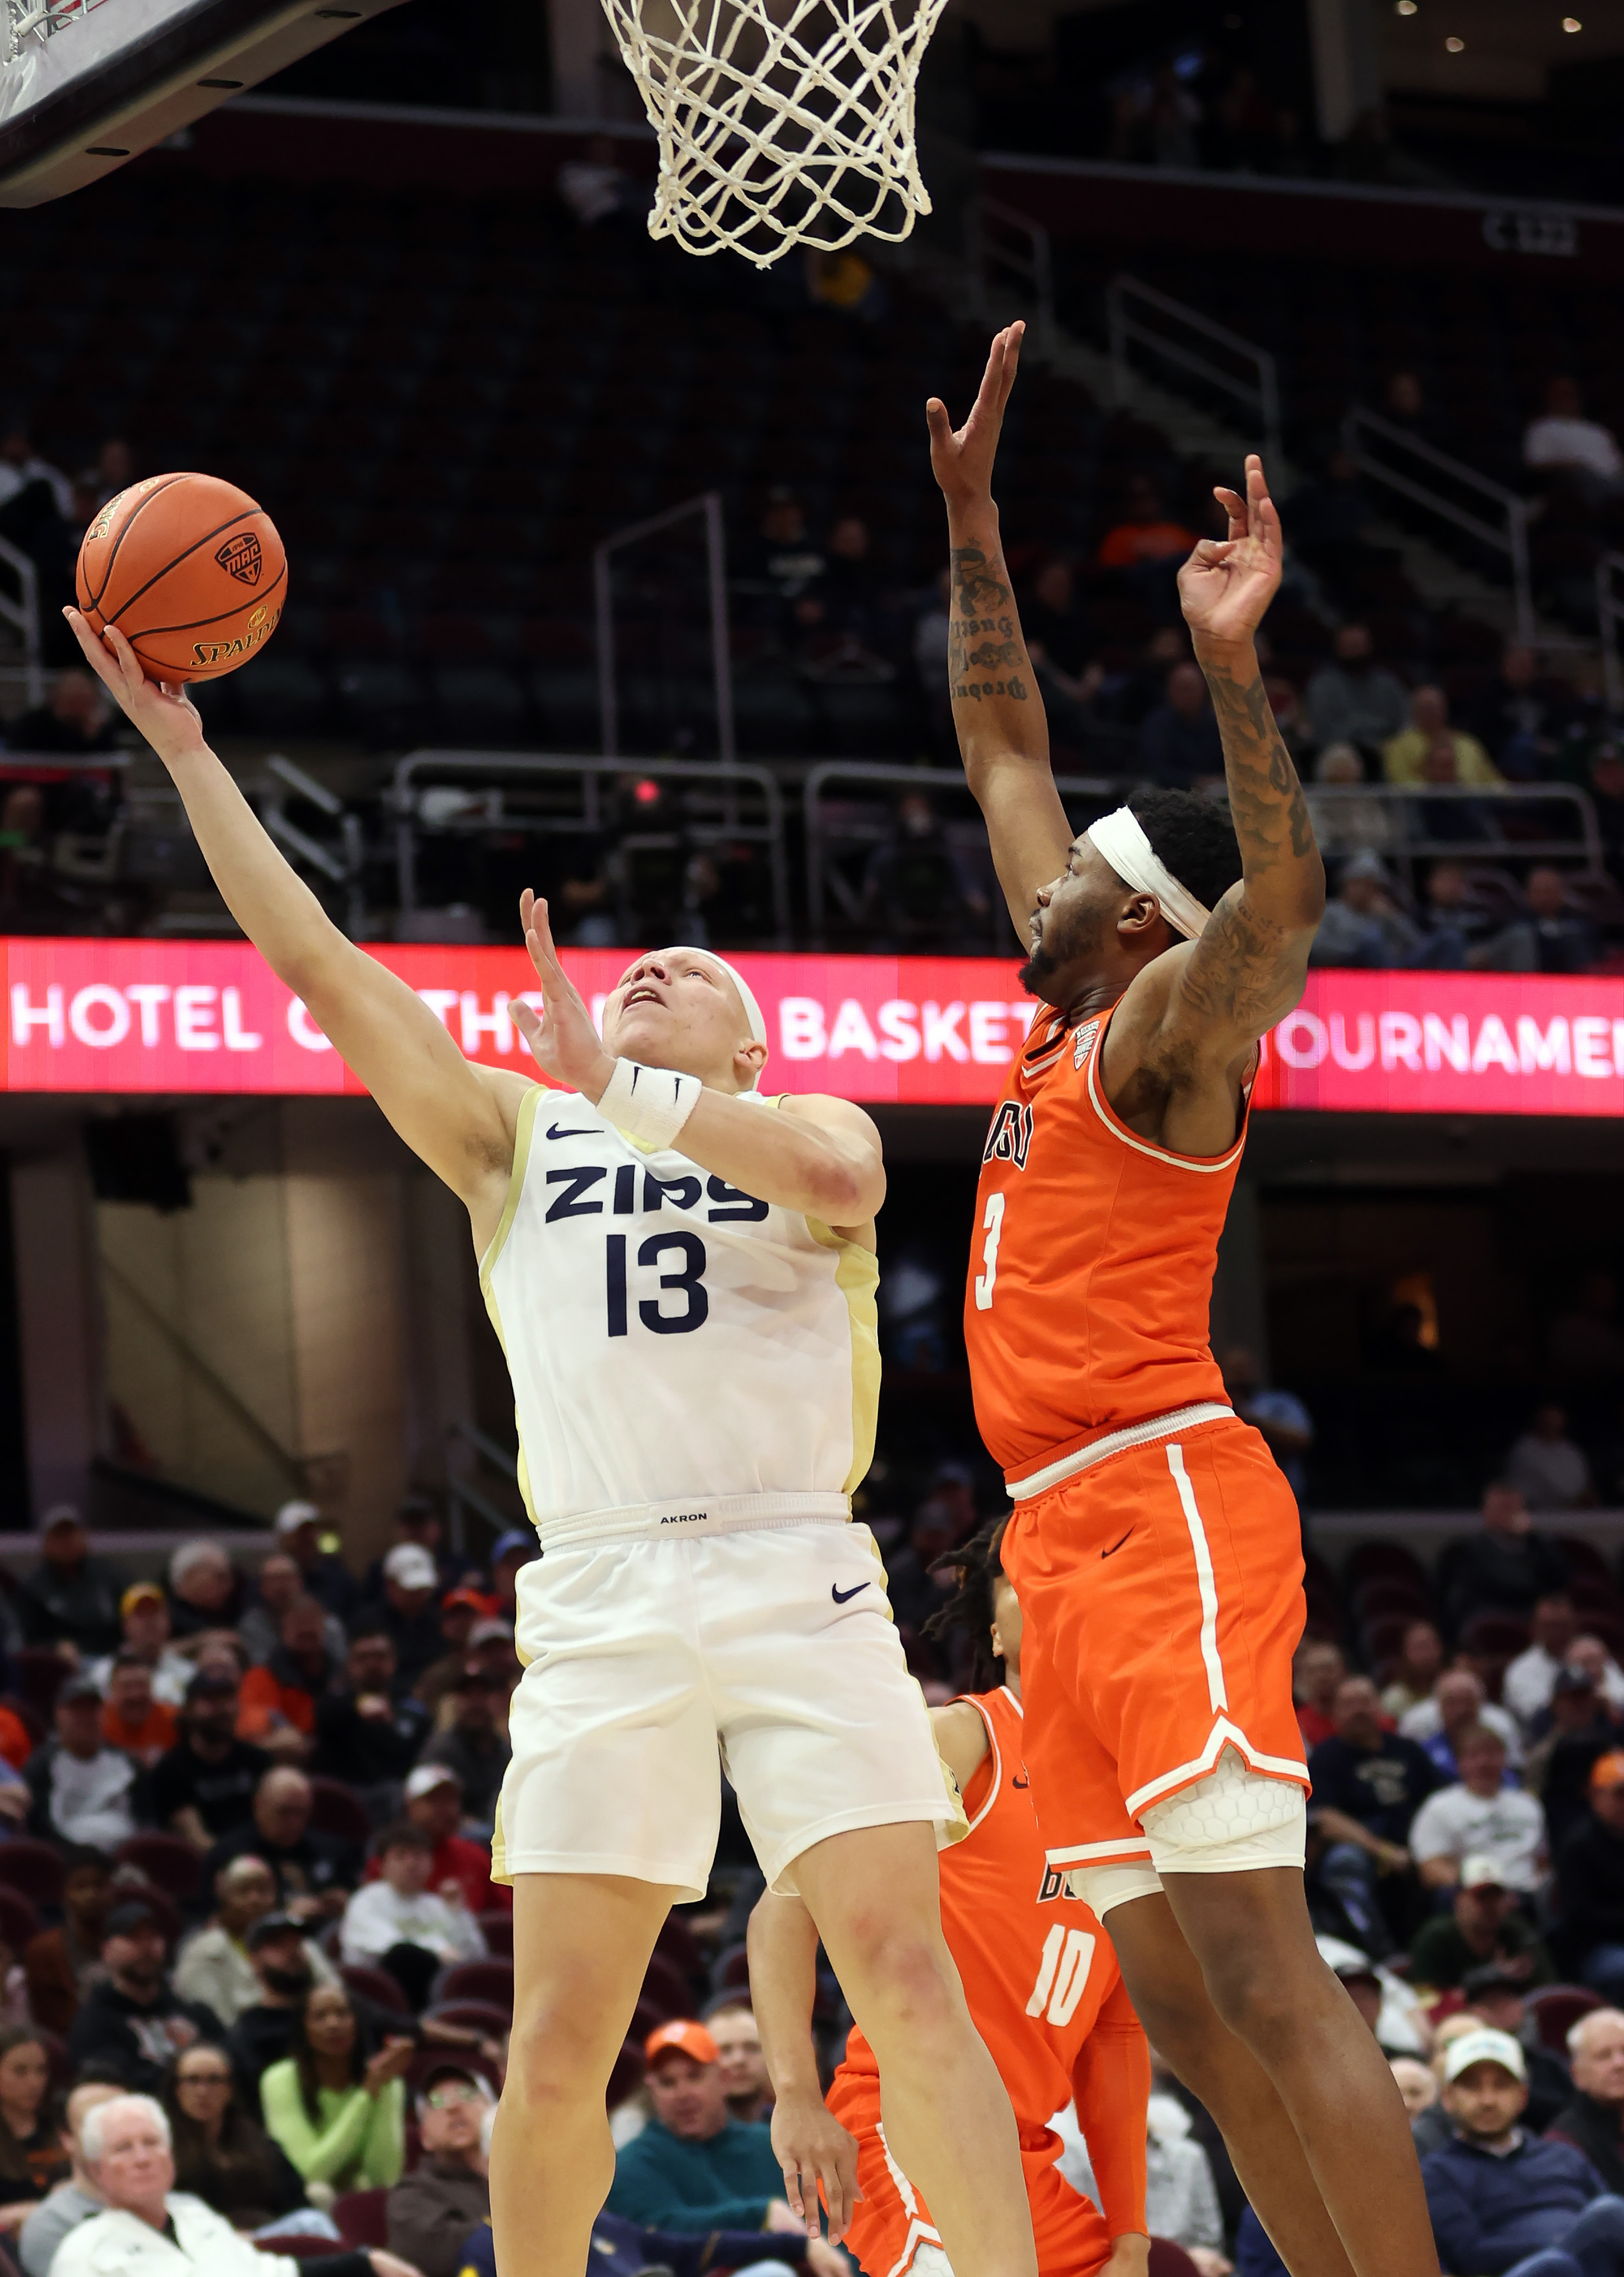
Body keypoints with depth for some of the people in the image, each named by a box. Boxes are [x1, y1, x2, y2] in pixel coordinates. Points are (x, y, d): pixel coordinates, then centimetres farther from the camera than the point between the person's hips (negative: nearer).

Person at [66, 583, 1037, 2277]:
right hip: (602, 1603, 2)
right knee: (560, 2033, -3)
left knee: (908, 1976, -12)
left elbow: (839, 1177, -11)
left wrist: (615, 1083, -17)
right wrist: (184, 750, 9)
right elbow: (317, 963, 14)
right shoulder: (515, 1137, 20)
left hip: (799, 1580, -2)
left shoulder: (812, 1127, 15)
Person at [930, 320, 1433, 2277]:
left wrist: (1232, 667, -35)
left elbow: (1282, 895, -26)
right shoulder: (1073, 1017, 19)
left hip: (1164, 1509, -9)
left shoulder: (1164, 1030, -4)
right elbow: (1004, 758, 28)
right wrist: (971, 526, 28)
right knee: (1179, 2001, 5)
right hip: (1069, 1535, 9)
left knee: (1254, 1969, -17)